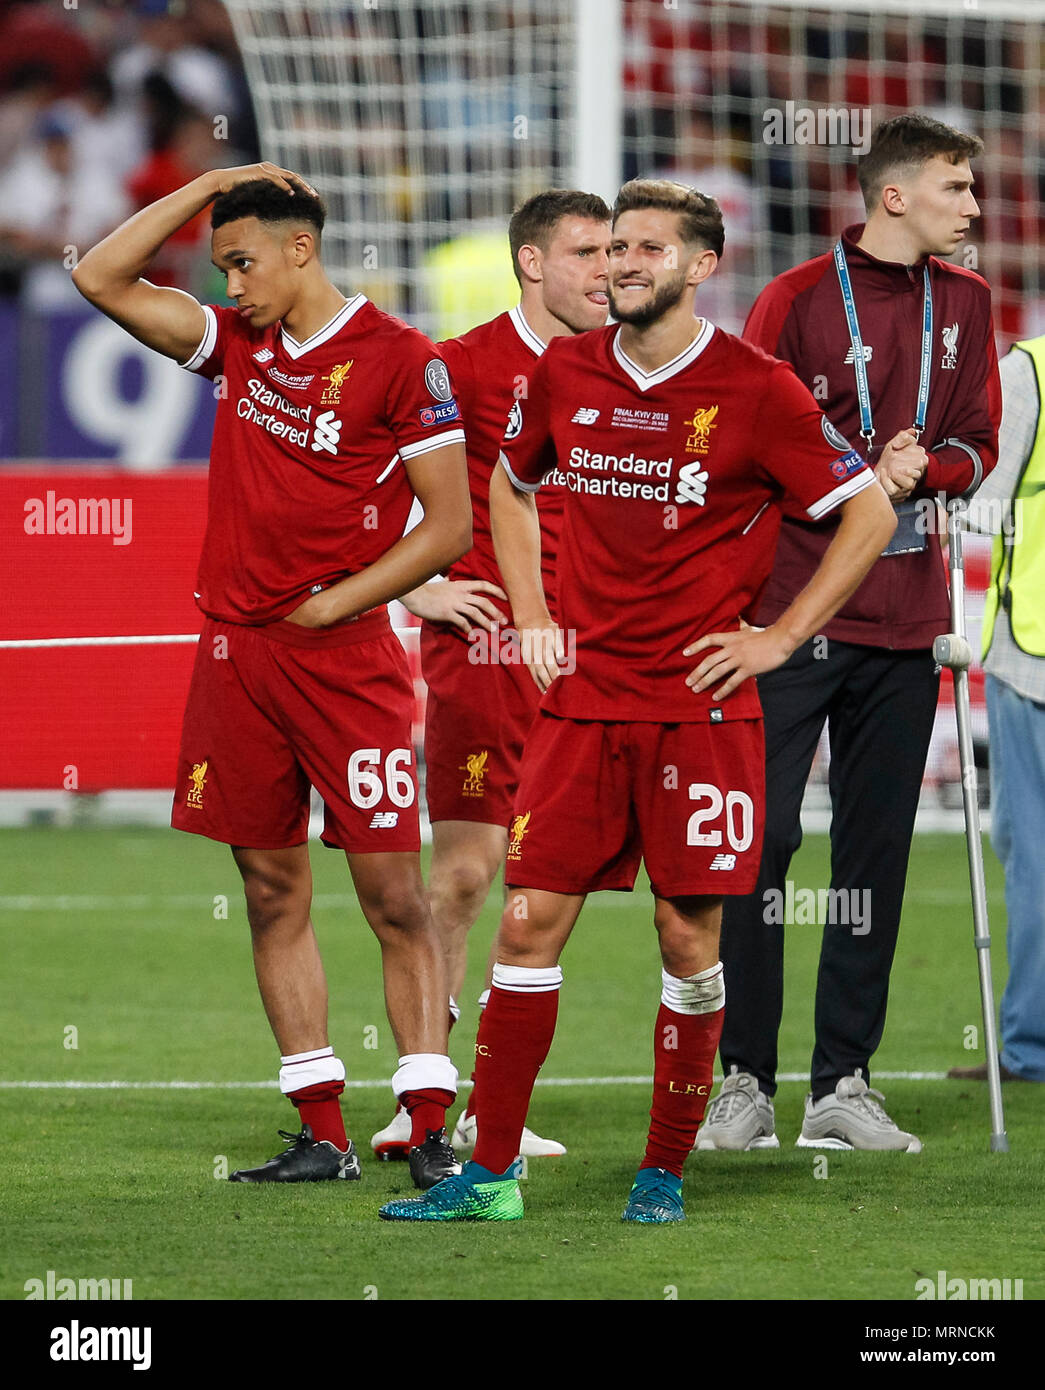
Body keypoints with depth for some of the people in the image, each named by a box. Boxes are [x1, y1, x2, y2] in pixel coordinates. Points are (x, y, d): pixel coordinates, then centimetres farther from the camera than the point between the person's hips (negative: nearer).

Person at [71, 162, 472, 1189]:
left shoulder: (400, 360, -6)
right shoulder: (236, 343, 12)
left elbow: (449, 528, -6)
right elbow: (101, 278, 10)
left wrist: (330, 604, -8)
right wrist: (208, 185, 5)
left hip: (346, 660, -6)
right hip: (236, 657, 6)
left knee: (394, 898, -7)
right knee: (272, 895, 5)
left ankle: (431, 1131, -6)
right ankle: (322, 1135, 9)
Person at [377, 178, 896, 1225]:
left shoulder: (757, 390, -6)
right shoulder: (566, 373, 7)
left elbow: (870, 514, 0)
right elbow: (510, 485, 26)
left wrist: (777, 638, -3)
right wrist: (531, 616, 14)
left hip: (700, 705, -3)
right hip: (582, 697, 3)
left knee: (688, 934, -1)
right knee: (531, 921, -2)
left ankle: (666, 1171, 11)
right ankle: (488, 1175, 3)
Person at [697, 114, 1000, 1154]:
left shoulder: (963, 304, 11)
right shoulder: (798, 300, -5)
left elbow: (978, 442, 12)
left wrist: (922, 470, -8)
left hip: (904, 620, 5)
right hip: (793, 609, -5)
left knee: (876, 845, 6)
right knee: (763, 835, -7)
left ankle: (843, 1085, 10)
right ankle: (744, 1080, -1)